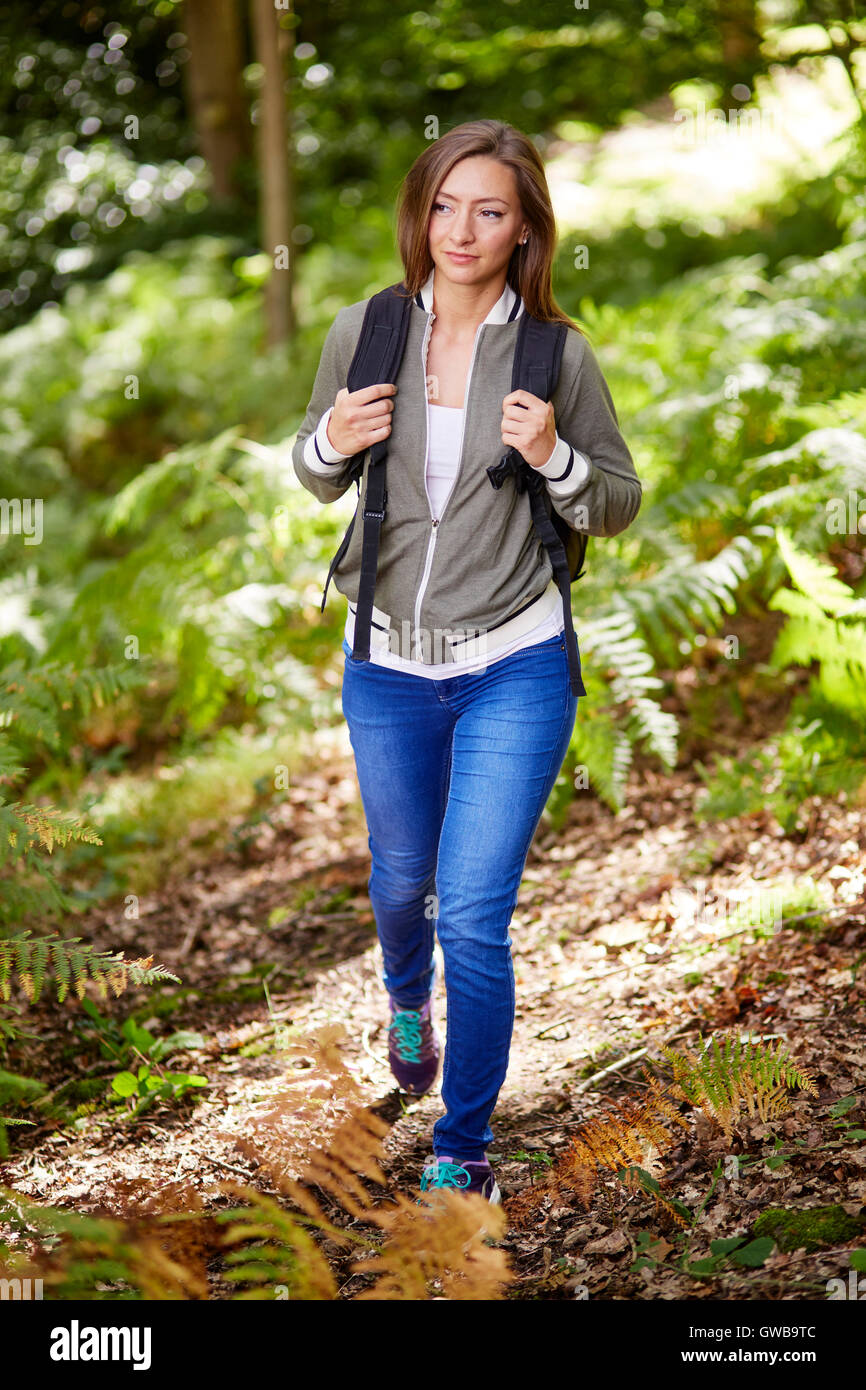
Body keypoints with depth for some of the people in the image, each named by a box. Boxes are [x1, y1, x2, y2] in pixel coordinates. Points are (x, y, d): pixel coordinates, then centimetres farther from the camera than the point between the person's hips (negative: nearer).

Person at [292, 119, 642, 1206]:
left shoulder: (557, 357, -8)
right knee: (401, 880, 22)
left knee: (475, 916, -6)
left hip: (514, 670, -3)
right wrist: (330, 442, -13)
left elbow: (619, 507, 1)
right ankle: (407, 996, 58)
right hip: (386, 668, 3)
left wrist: (553, 457, -19)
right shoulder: (362, 332, -3)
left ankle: (463, 1146, 11)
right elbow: (318, 480, 10)